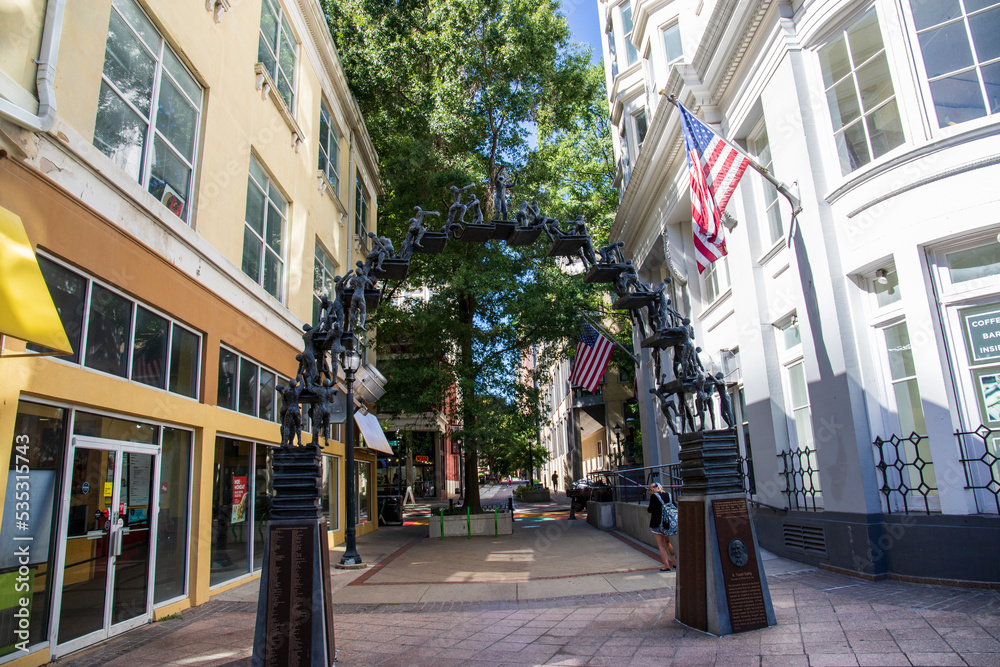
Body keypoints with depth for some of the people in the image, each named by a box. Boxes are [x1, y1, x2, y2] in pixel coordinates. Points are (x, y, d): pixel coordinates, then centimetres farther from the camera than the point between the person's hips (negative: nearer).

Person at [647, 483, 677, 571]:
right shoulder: (668, 495, 6)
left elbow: (651, 509, -10)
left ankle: (667, 566, 0)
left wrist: (647, 509, 11)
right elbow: (673, 507, 10)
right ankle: (674, 563, 23)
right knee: (667, 542, 21)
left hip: (657, 523, -6)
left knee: (661, 545, 1)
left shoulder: (654, 496, -11)